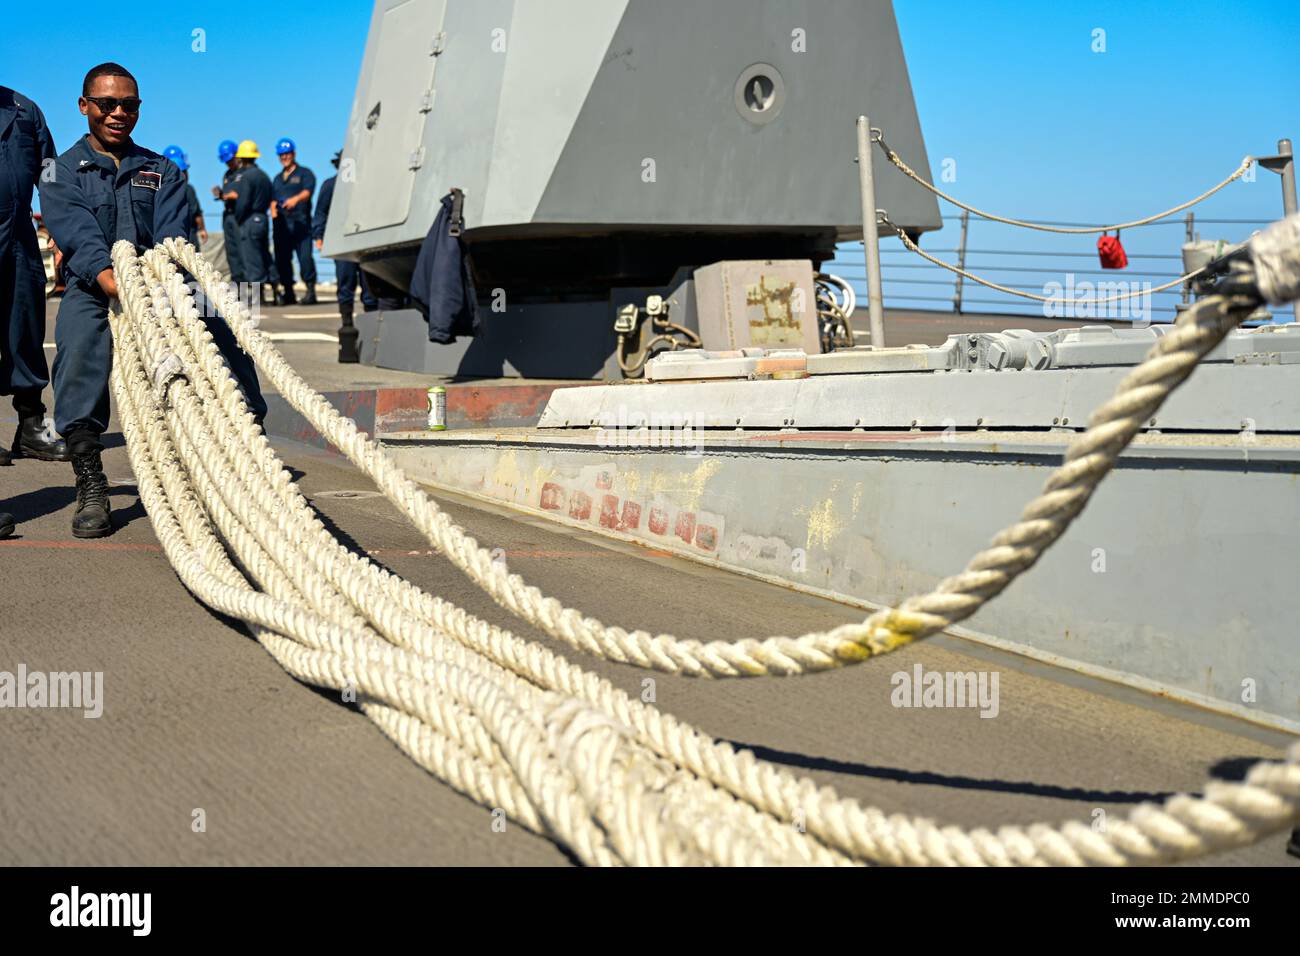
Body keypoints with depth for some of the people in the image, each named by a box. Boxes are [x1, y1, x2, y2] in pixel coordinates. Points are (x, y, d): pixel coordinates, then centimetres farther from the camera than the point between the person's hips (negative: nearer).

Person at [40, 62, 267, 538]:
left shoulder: (162, 172, 19)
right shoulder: (63, 171, 10)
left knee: (223, 334, -26)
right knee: (79, 345, -34)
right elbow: (76, 234, -10)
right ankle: (90, 488, -27)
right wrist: (108, 276, -31)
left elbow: (172, 233, 0)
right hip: (92, 288, -2)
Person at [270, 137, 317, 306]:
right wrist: (273, 211, 2)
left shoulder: (305, 173, 6)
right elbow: (273, 199, 24)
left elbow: (308, 191, -11)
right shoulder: (277, 178, 25)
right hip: (281, 223, 6)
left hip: (300, 221, -6)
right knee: (282, 258, 4)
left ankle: (310, 291, -13)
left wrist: (296, 199, -30)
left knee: (305, 257, -15)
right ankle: (288, 293, 11)